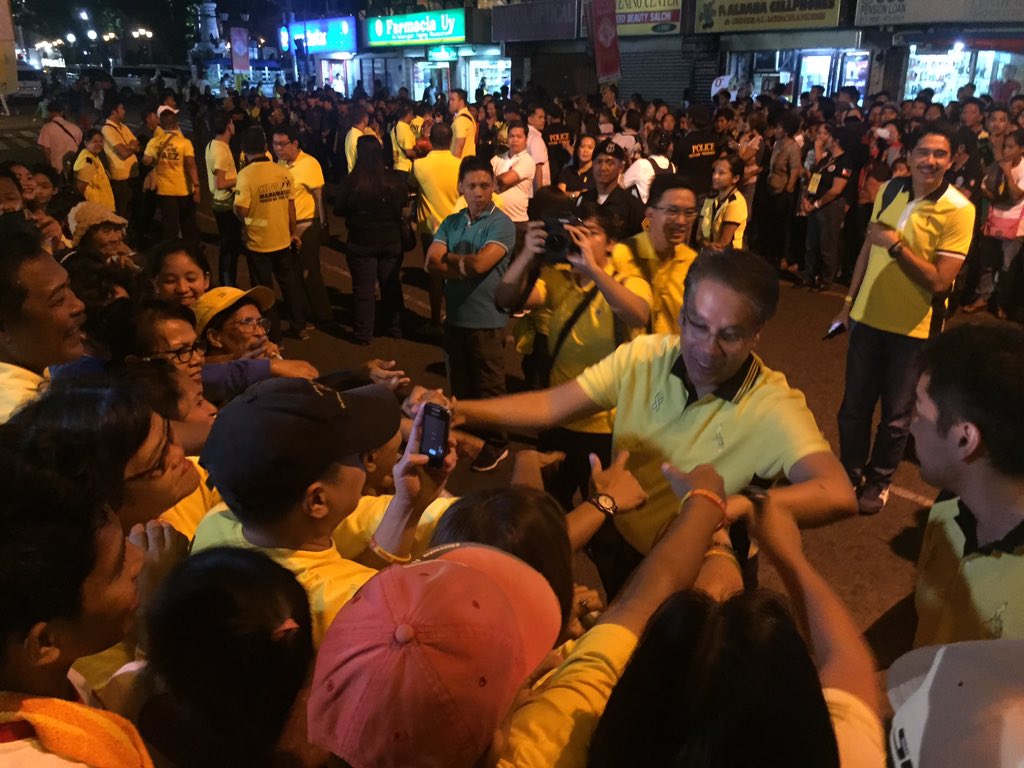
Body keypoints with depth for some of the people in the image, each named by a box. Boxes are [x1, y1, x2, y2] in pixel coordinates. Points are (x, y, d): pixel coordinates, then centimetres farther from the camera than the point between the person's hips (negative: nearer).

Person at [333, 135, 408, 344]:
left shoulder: (350, 181, -17)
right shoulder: (396, 179, -11)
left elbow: (339, 209, -5)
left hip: (361, 242, -2)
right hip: (392, 240, 2)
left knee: (363, 289, 10)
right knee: (392, 286, 18)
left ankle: (364, 333, 16)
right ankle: (394, 327, 28)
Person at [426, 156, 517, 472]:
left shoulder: (502, 224, -11)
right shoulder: (451, 223, 6)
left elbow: (481, 263, -23)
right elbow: (431, 263, -5)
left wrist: (449, 258, -6)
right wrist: (465, 267, -18)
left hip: (487, 320, -6)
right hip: (455, 316, 6)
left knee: (488, 387, 7)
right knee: (459, 384, 19)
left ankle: (496, 444, 24)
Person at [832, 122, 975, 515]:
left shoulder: (958, 210, -16)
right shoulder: (889, 190, -1)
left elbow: (940, 282, -20)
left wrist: (897, 244, -25)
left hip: (912, 326, -4)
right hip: (868, 316, 4)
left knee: (896, 416, 12)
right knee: (854, 406, 13)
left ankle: (878, 480, 32)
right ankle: (849, 472, 33)